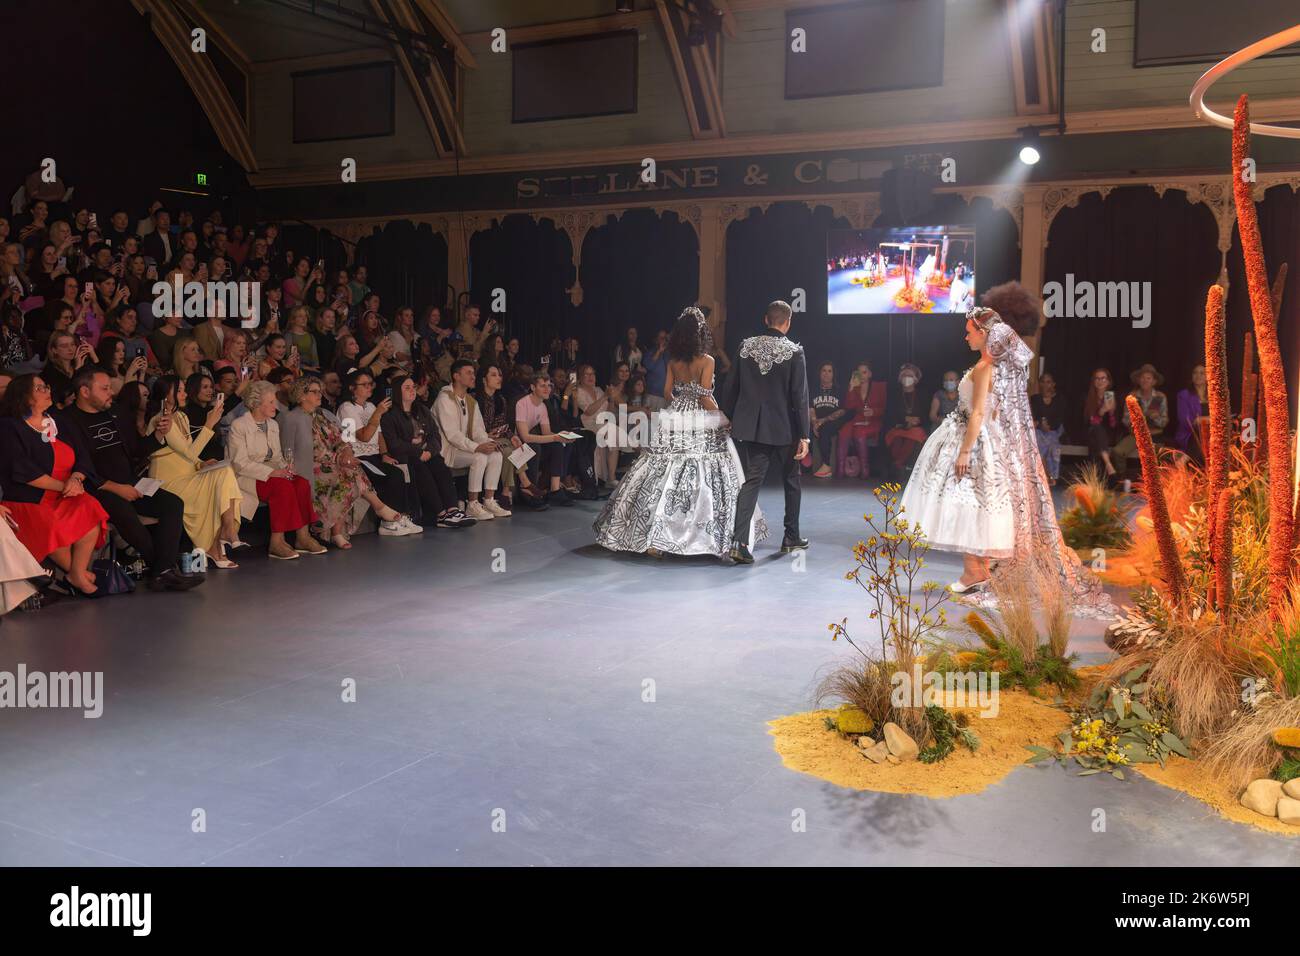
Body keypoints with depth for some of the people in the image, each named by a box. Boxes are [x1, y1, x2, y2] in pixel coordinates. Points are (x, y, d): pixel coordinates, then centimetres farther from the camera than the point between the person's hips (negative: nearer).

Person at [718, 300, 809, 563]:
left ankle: (739, 541, -12)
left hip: (751, 427, 3)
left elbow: (730, 386, 5)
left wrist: (730, 419, 16)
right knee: (791, 480, 17)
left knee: (751, 481, 3)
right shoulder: (794, 352, -10)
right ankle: (791, 538, 27)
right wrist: (804, 436, -8)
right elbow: (799, 396, -11)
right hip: (783, 429, -2)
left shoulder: (746, 346, 1)